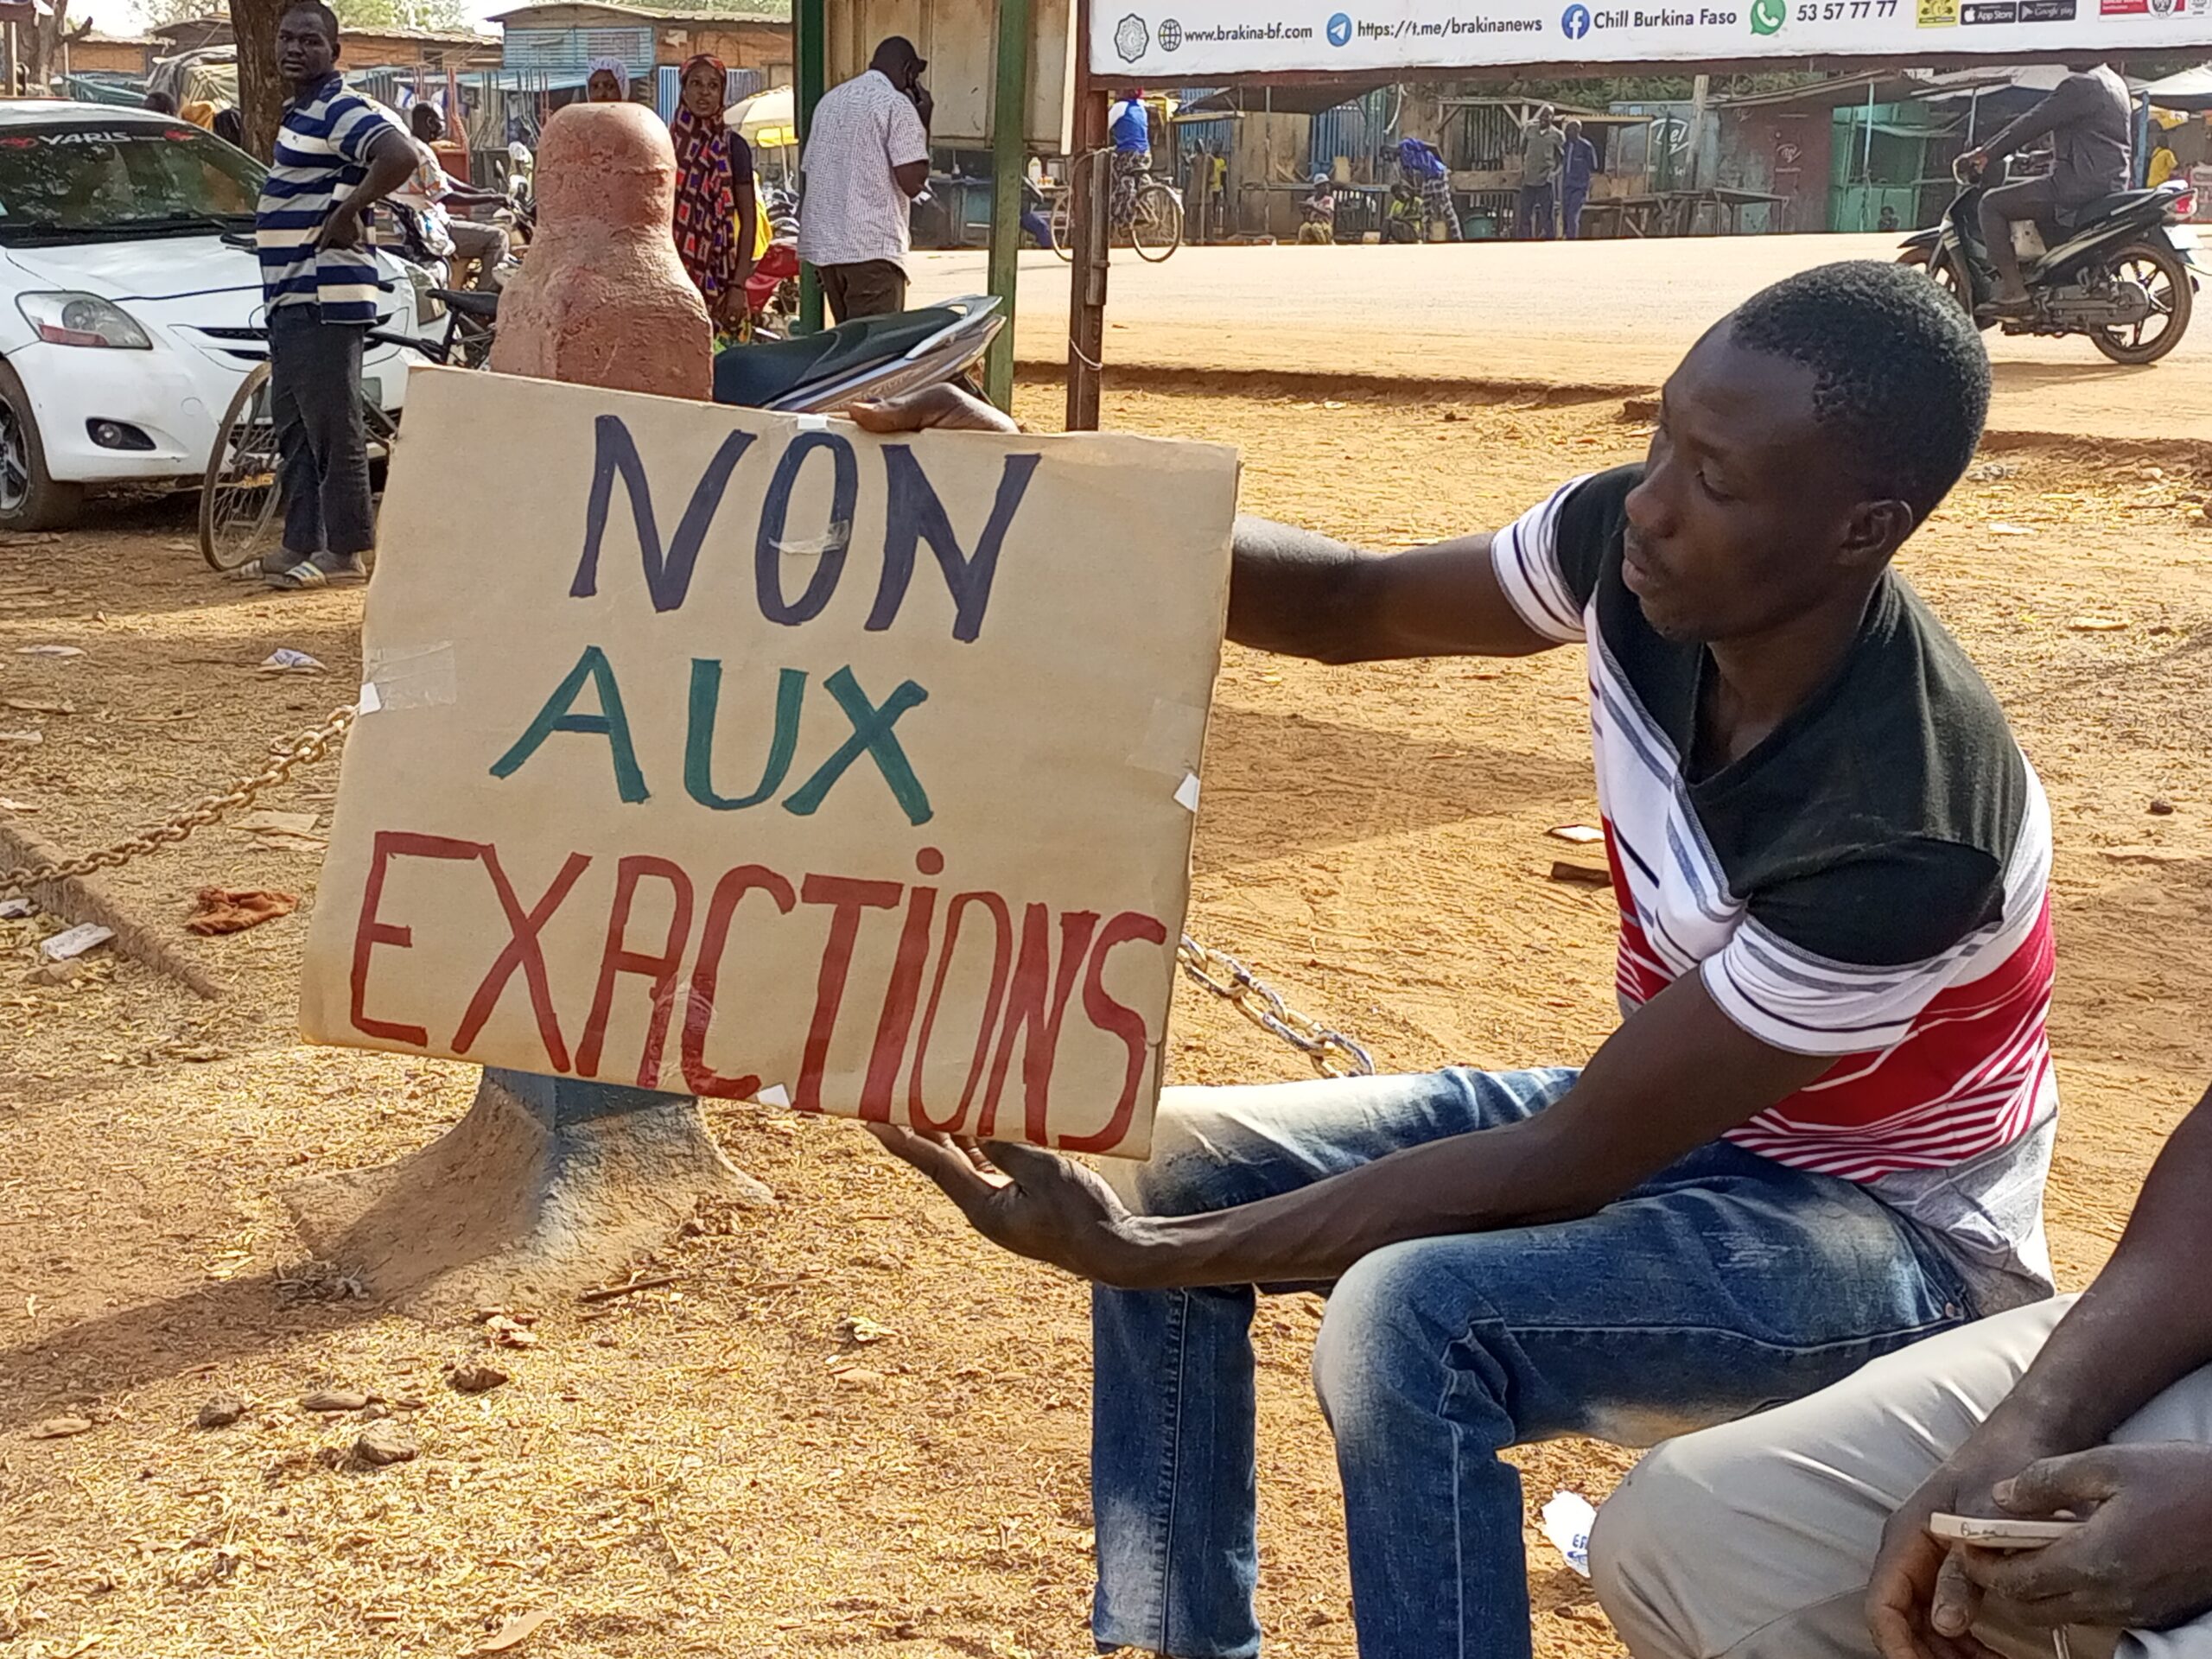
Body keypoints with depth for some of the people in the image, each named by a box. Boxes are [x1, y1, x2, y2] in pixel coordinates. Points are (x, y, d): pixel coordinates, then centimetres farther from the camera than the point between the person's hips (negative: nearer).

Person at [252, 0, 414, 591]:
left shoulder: (341, 110, -13)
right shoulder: (299, 112, 19)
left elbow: (399, 155, -30)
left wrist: (346, 214, -23)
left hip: (325, 297, -11)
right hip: (291, 296, 11)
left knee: (333, 426, -7)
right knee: (293, 426, 14)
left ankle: (342, 552, -3)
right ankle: (300, 543, 20)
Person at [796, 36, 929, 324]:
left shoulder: (829, 100, 18)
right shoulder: (898, 105, -6)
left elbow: (806, 170, 20)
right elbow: (912, 182, -12)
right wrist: (923, 123, 0)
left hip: (822, 245, 8)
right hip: (872, 246, -8)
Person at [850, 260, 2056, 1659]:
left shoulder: (1906, 830, -34)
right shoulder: (1629, 544, -16)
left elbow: (1570, 1165, -30)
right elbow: (1351, 607, 0)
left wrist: (1143, 1260, -30)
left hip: (1881, 1227, -7)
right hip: (1663, 1116, 7)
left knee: (1413, 1315, -33)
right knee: (1175, 1162, -3)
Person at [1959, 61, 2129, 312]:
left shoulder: (2080, 86, -15)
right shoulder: (2115, 83, 17)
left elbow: (2033, 123, -16)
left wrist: (1985, 154, -10)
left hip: (2080, 184, -11)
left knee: (1992, 203, -7)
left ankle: (2012, 290, -13)